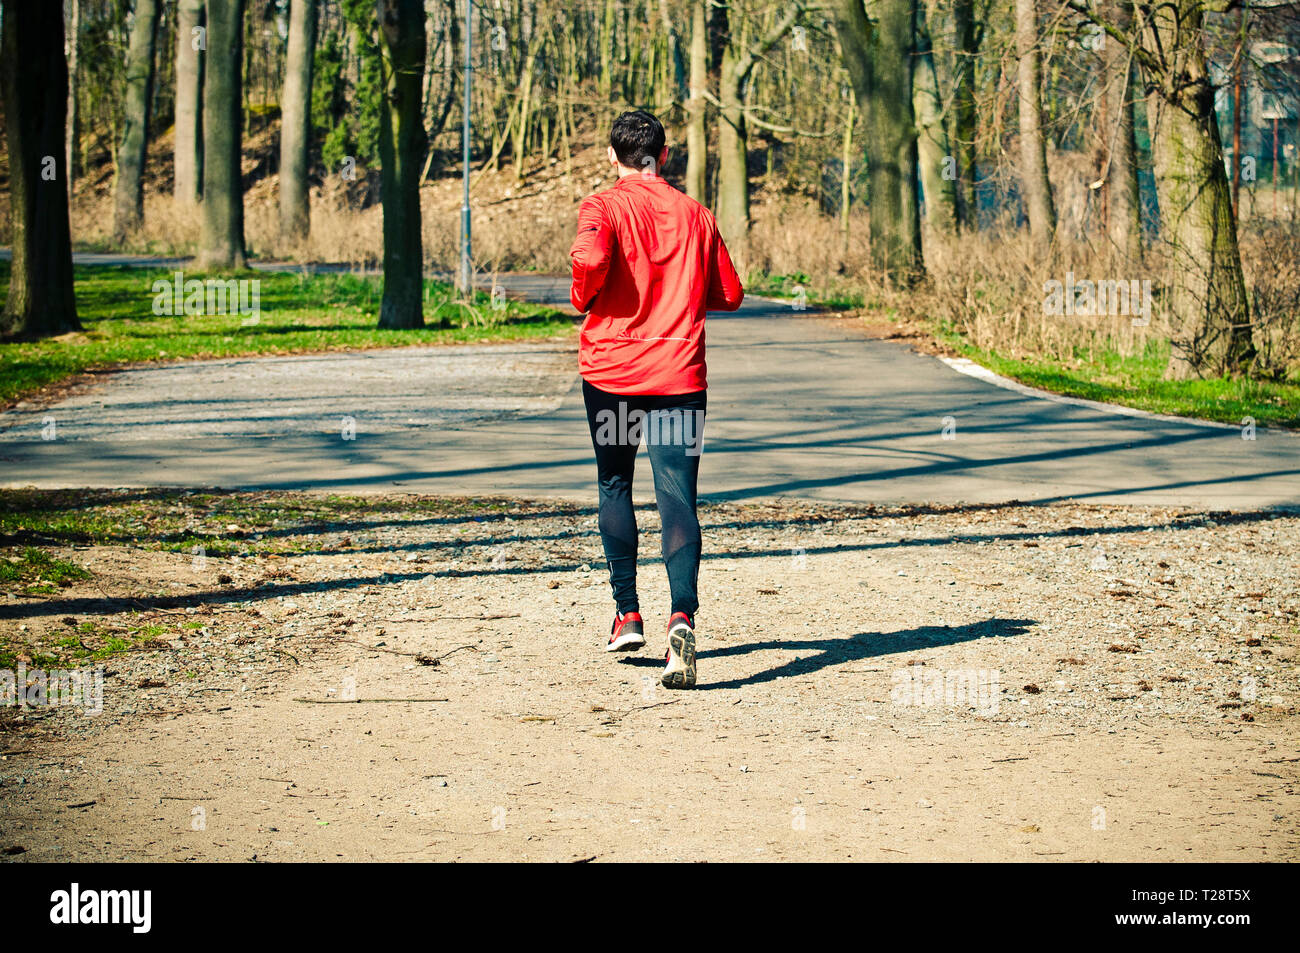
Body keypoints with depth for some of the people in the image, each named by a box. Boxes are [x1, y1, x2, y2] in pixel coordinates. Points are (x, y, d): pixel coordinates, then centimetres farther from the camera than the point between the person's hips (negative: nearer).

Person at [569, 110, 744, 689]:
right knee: (678, 500, -6)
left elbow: (589, 257, -23)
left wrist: (583, 297, -4)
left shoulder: (603, 206, -2)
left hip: (611, 367, -1)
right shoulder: (696, 215, 8)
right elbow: (729, 294, 12)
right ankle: (681, 615, -27)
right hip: (679, 375, 1)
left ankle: (627, 614, 22)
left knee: (614, 487, 19)